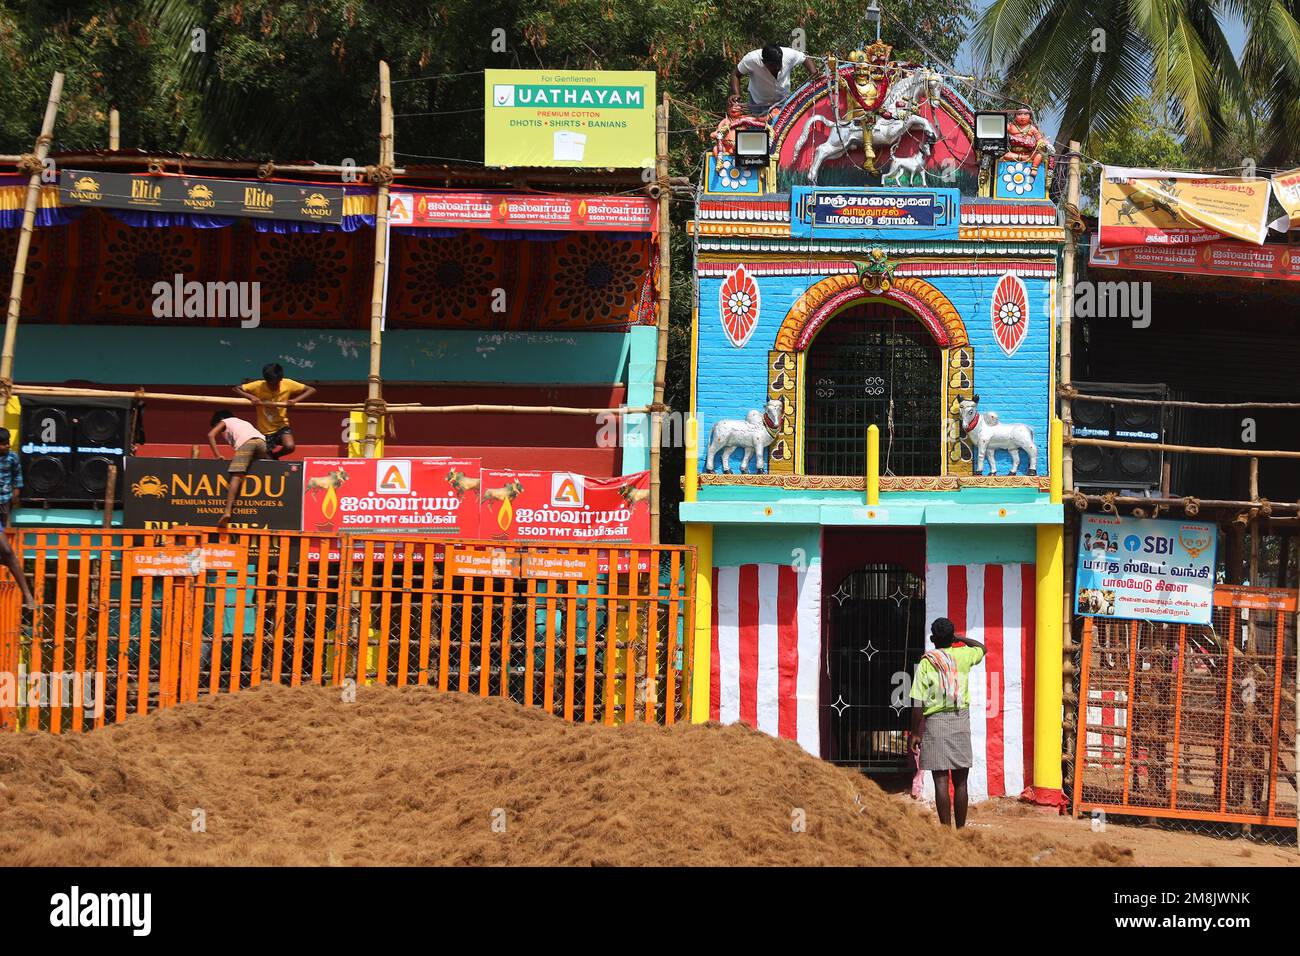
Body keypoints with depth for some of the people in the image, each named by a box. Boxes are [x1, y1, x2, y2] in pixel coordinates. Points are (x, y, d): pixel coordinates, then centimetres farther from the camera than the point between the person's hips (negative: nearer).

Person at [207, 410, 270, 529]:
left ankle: (228, 511, -27)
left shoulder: (224, 422, 29)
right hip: (261, 440, 5)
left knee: (236, 476, -13)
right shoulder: (244, 422, 44)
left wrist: (217, 455, 16)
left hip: (245, 442, -5)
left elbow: (211, 435, 14)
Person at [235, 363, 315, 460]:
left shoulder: (288, 384, -13)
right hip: (265, 430, 0)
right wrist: (251, 397, -29)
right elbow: (236, 389, -11)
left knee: (289, 447, -28)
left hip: (282, 425, 0)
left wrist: (295, 400, -26)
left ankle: (274, 455, 6)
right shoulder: (258, 386, -15)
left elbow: (311, 390, -11)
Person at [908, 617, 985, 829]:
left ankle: (945, 830, -5)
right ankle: (961, 829, 11)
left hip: (935, 723, -3)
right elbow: (981, 648, 29)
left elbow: (918, 703, -8)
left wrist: (915, 733, -3)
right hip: (961, 723, 3)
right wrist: (959, 638, 29)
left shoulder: (926, 663, -5)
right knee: (960, 781, 9)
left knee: (941, 780, -3)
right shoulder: (962, 656, 3)